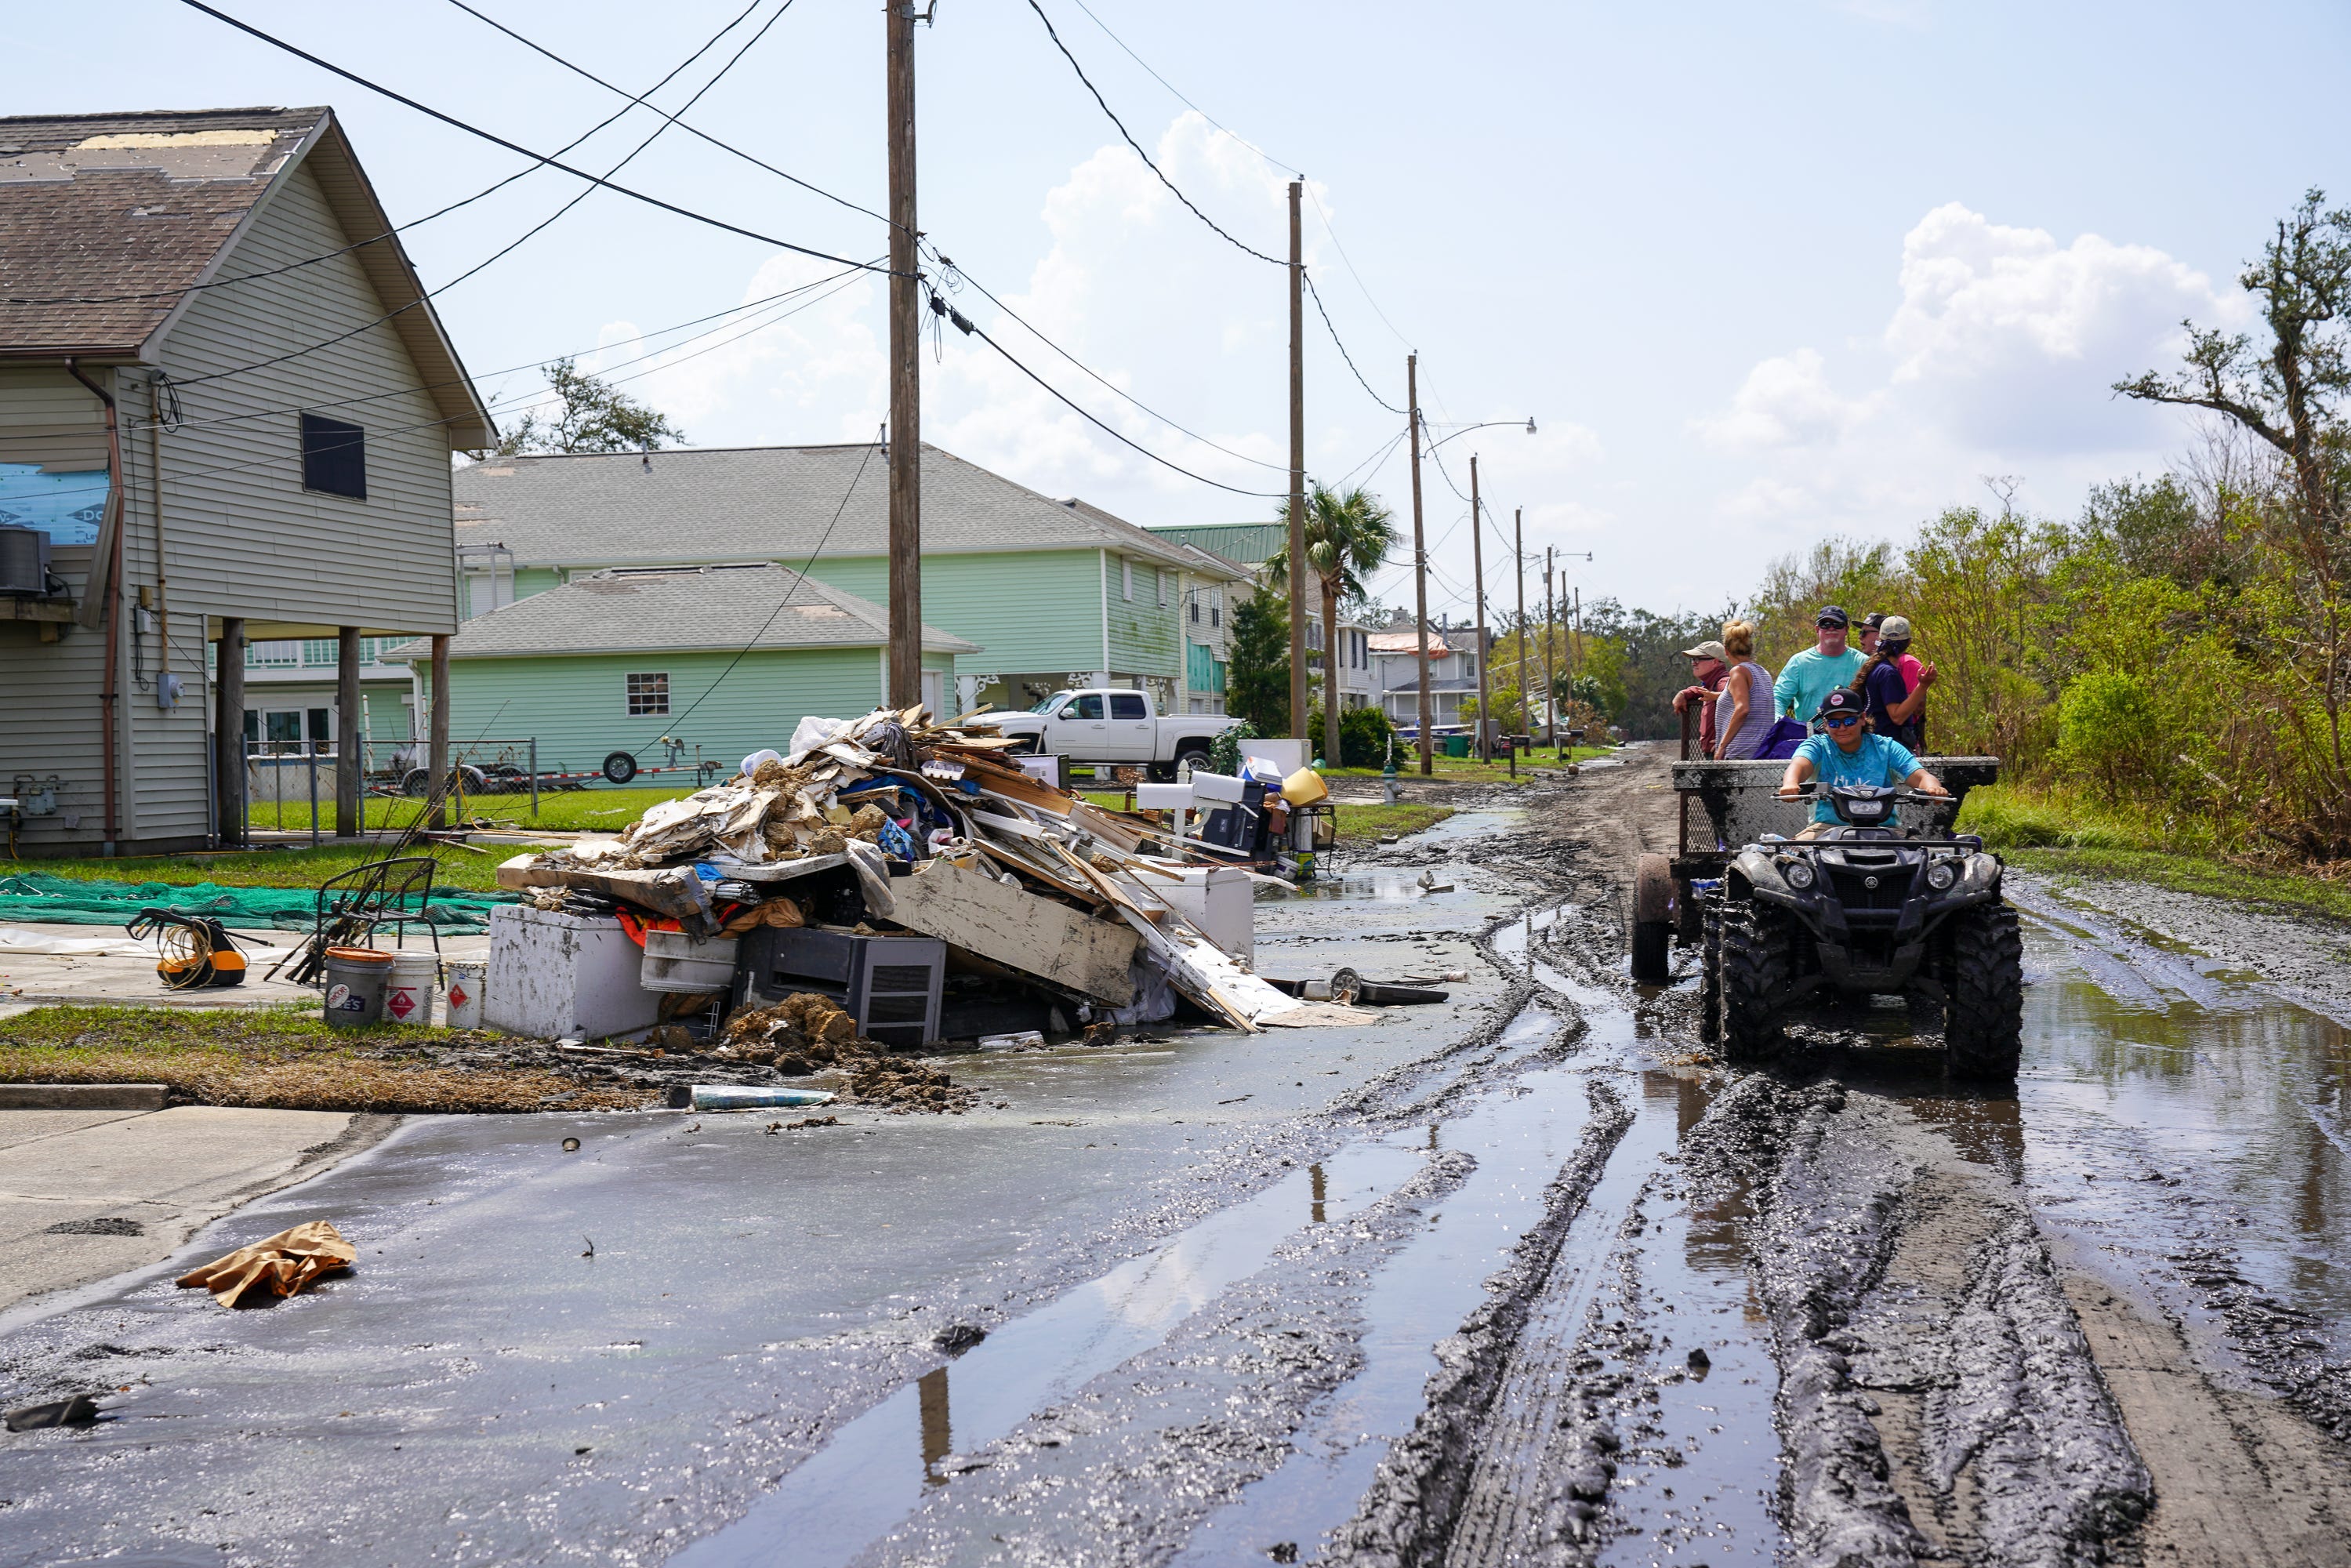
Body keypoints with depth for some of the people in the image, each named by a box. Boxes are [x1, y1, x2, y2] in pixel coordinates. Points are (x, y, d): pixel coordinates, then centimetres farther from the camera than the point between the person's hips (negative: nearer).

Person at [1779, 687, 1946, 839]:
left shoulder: (1886, 748, 10)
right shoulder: (1818, 746, 7)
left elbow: (1920, 776, -1)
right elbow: (1799, 765, -15)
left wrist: (1932, 787, -27)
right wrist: (1790, 784, -41)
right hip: (1828, 825, -1)